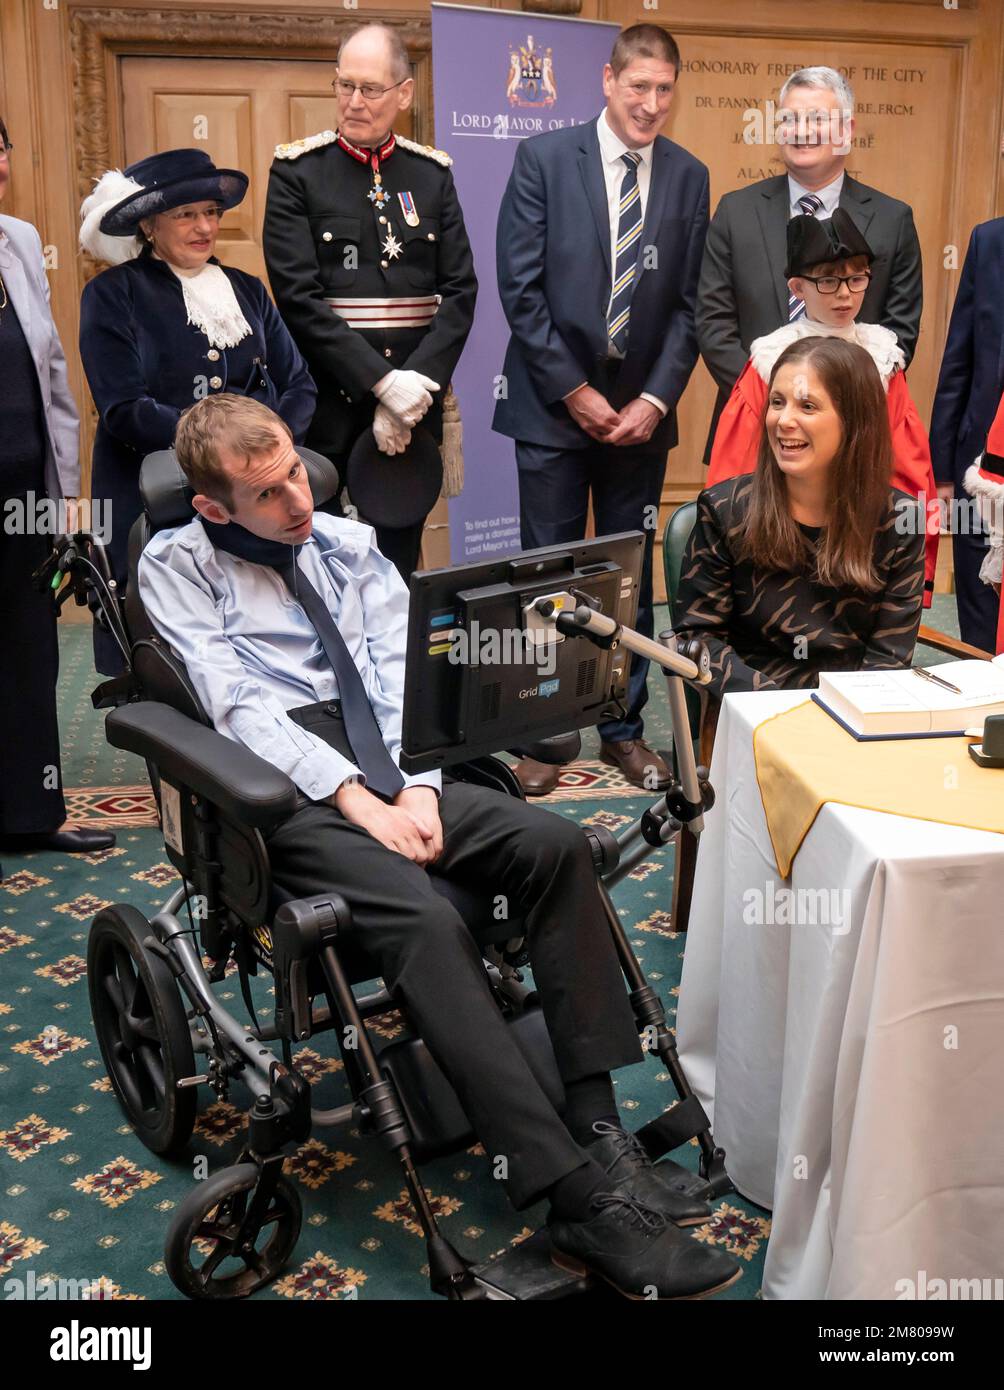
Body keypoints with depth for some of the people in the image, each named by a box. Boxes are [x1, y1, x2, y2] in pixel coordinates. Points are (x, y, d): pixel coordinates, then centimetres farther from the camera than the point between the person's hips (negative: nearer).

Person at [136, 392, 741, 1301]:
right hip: (288, 785, -5)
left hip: (389, 762, 5)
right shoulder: (177, 564, 6)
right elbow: (236, 703, -7)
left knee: (558, 846, -21)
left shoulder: (348, 543, 19)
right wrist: (356, 799, -16)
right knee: (423, 921, -31)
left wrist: (416, 785, -8)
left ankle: (597, 1126, -18)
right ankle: (577, 1197, -30)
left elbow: (400, 662, 9)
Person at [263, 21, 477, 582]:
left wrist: (416, 384, -10)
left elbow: (461, 291, 3)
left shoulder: (432, 172, 9)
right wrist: (382, 383, -16)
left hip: (414, 408, 3)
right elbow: (299, 298, -10)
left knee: (401, 559, 10)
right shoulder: (298, 171, -1)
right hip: (330, 405, -3)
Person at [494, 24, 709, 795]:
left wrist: (657, 398, -7)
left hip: (641, 410, 3)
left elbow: (688, 301, 5)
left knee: (632, 575, 9)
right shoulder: (543, 158, -2)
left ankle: (625, 728, 21)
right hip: (554, 406, -2)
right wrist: (574, 391, -10)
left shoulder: (689, 176, 7)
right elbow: (521, 288, -6)